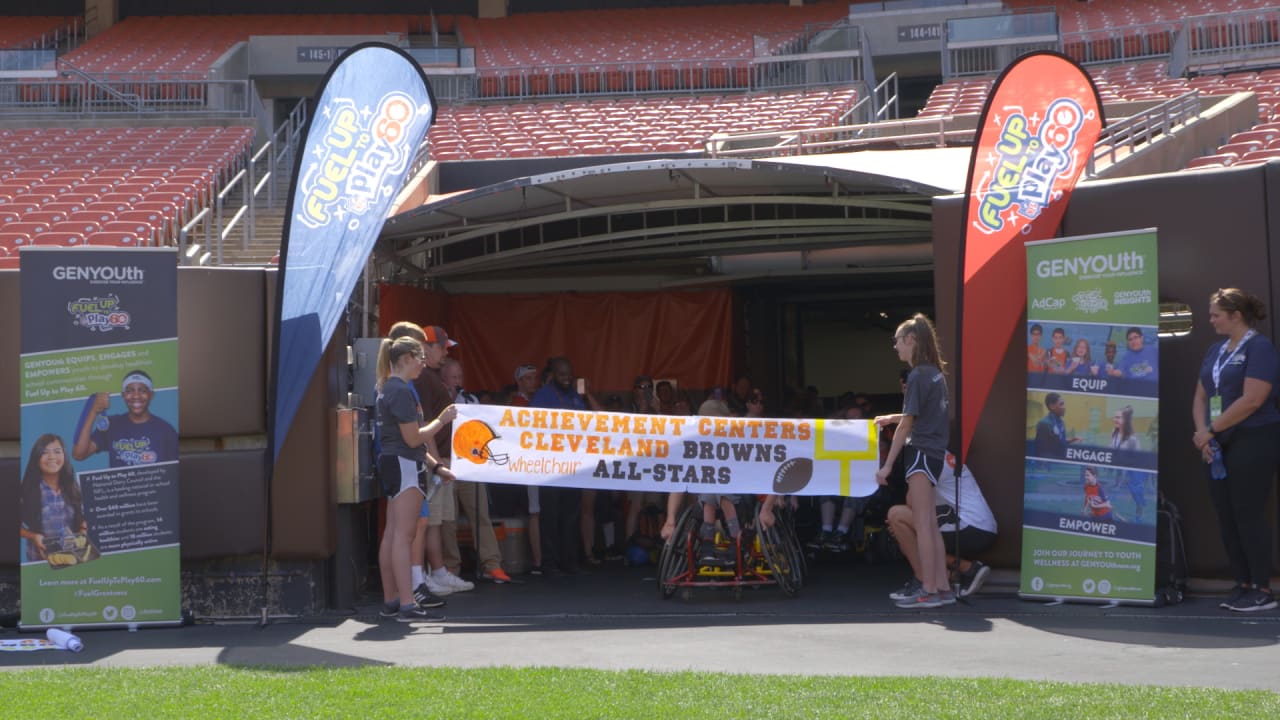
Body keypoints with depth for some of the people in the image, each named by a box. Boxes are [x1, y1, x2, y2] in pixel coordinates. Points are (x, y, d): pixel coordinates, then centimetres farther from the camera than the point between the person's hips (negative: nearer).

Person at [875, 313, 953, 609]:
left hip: (921, 452, -9)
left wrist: (887, 464, -12)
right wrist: (893, 418, 21)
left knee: (923, 523, -6)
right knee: (929, 523, 11)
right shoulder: (936, 373, 13)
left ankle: (929, 591, -5)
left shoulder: (918, 376, -13)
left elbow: (908, 423, -14)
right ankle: (943, 587, 13)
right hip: (935, 452, 9)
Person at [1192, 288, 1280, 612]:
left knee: (1249, 515, -7)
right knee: (1226, 516, 7)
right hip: (1219, 446, 8)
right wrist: (1202, 432, -2)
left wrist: (1211, 430, -13)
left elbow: (1252, 400, -18)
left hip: (1251, 442, -8)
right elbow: (1201, 396, 16)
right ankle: (1243, 585, 15)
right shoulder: (1216, 350, 15)